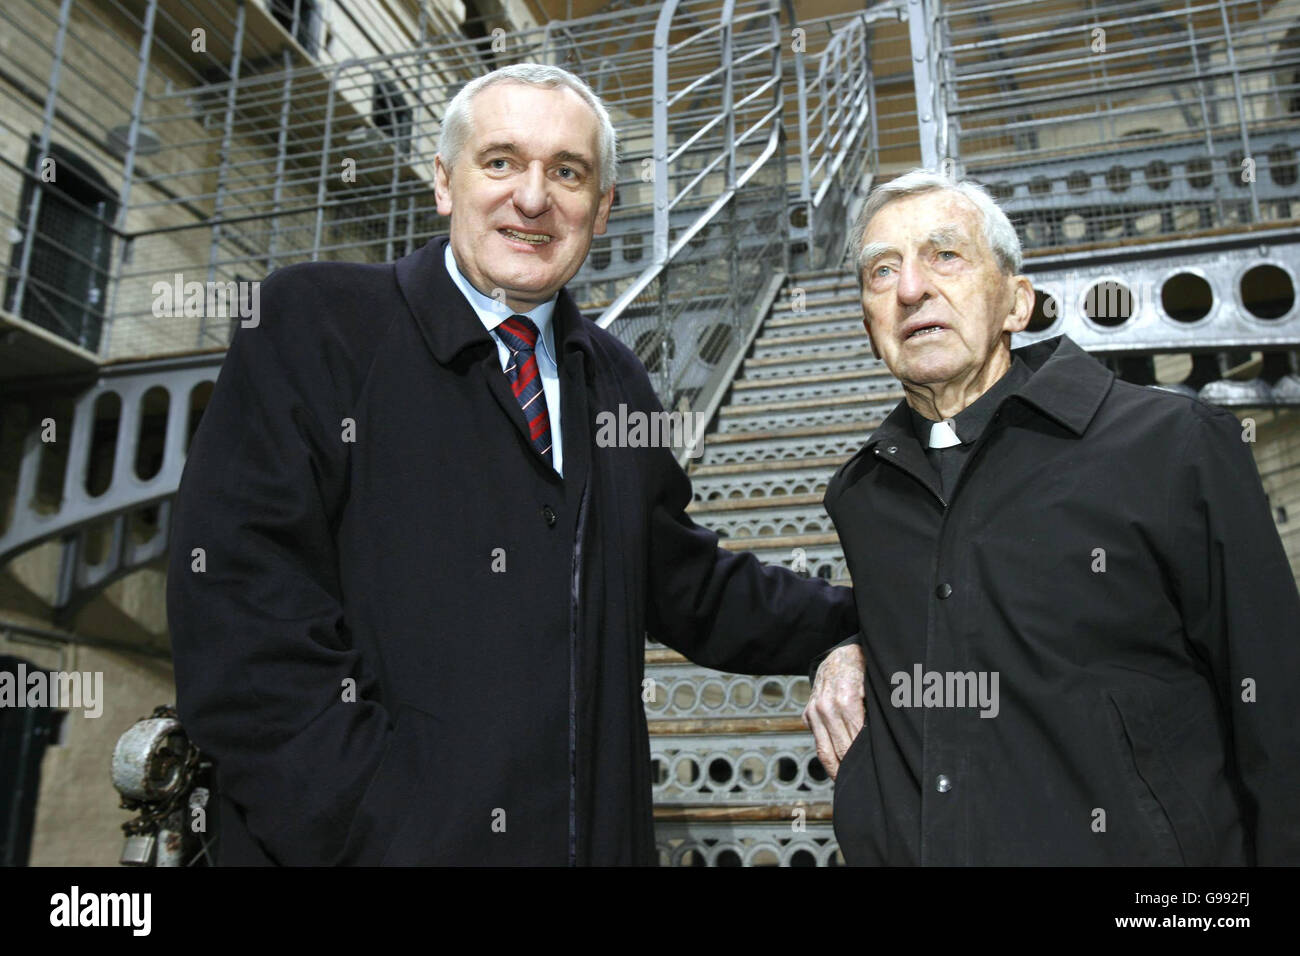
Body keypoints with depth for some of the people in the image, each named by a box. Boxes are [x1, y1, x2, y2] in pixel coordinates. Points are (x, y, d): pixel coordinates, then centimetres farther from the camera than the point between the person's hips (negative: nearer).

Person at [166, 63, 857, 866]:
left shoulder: (616, 380, 10)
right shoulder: (313, 324, -6)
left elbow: (687, 587, 14)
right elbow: (237, 597, -15)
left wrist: (861, 625, 7)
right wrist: (375, 827, -21)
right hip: (356, 838, -5)